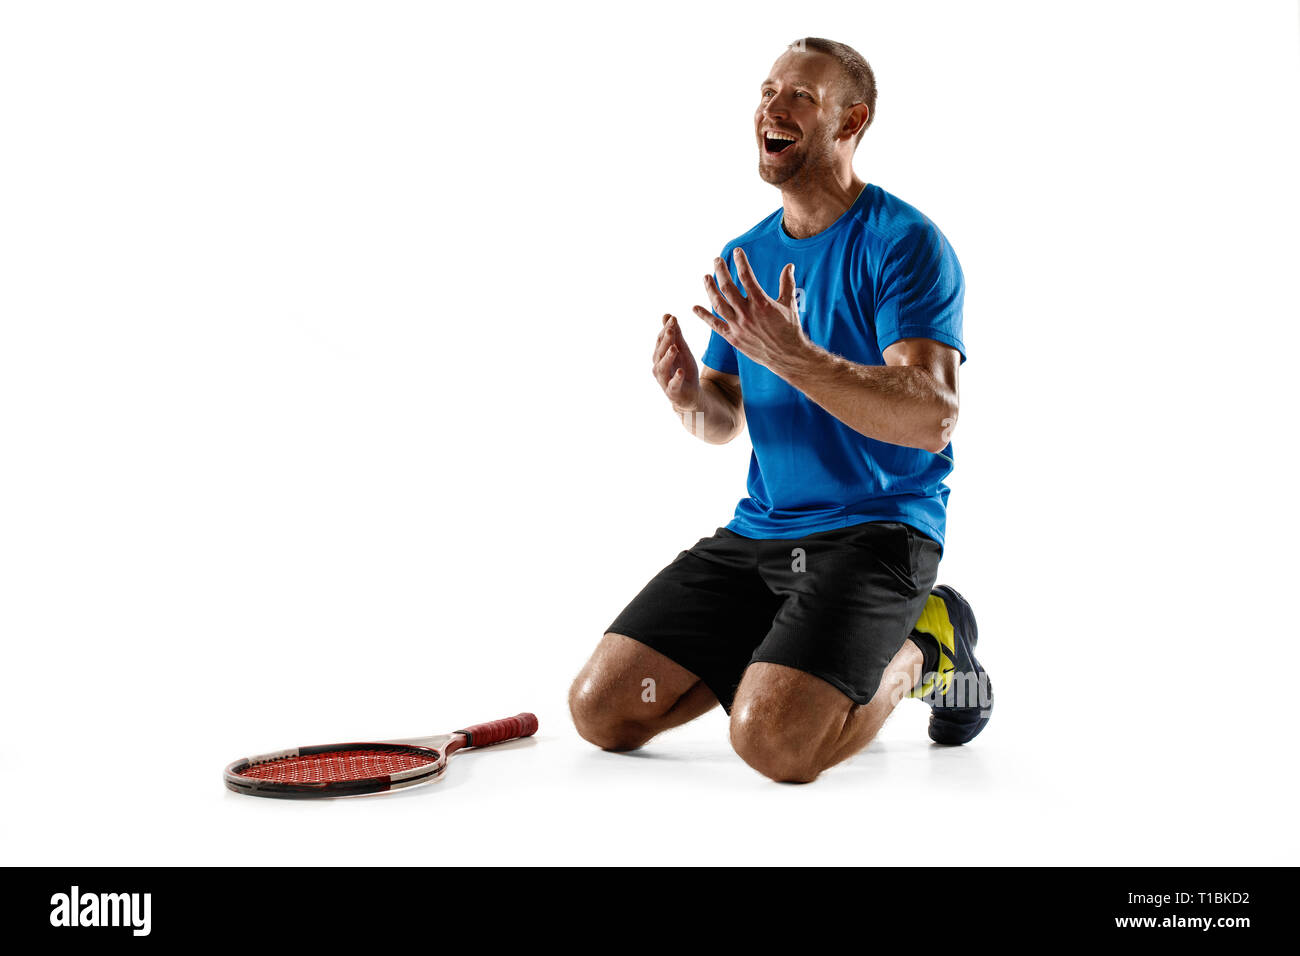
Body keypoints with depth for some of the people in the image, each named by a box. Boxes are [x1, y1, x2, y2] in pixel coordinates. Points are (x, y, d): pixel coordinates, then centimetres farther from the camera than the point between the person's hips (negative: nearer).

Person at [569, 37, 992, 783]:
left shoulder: (905, 243, -10)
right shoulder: (745, 258, 12)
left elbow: (933, 419, -21)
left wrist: (791, 356, -29)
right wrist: (692, 397, -7)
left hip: (878, 531, -6)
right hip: (757, 532, 6)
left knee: (774, 738, -27)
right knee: (603, 708, -4)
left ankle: (916, 650, 3)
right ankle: (782, 651, 17)